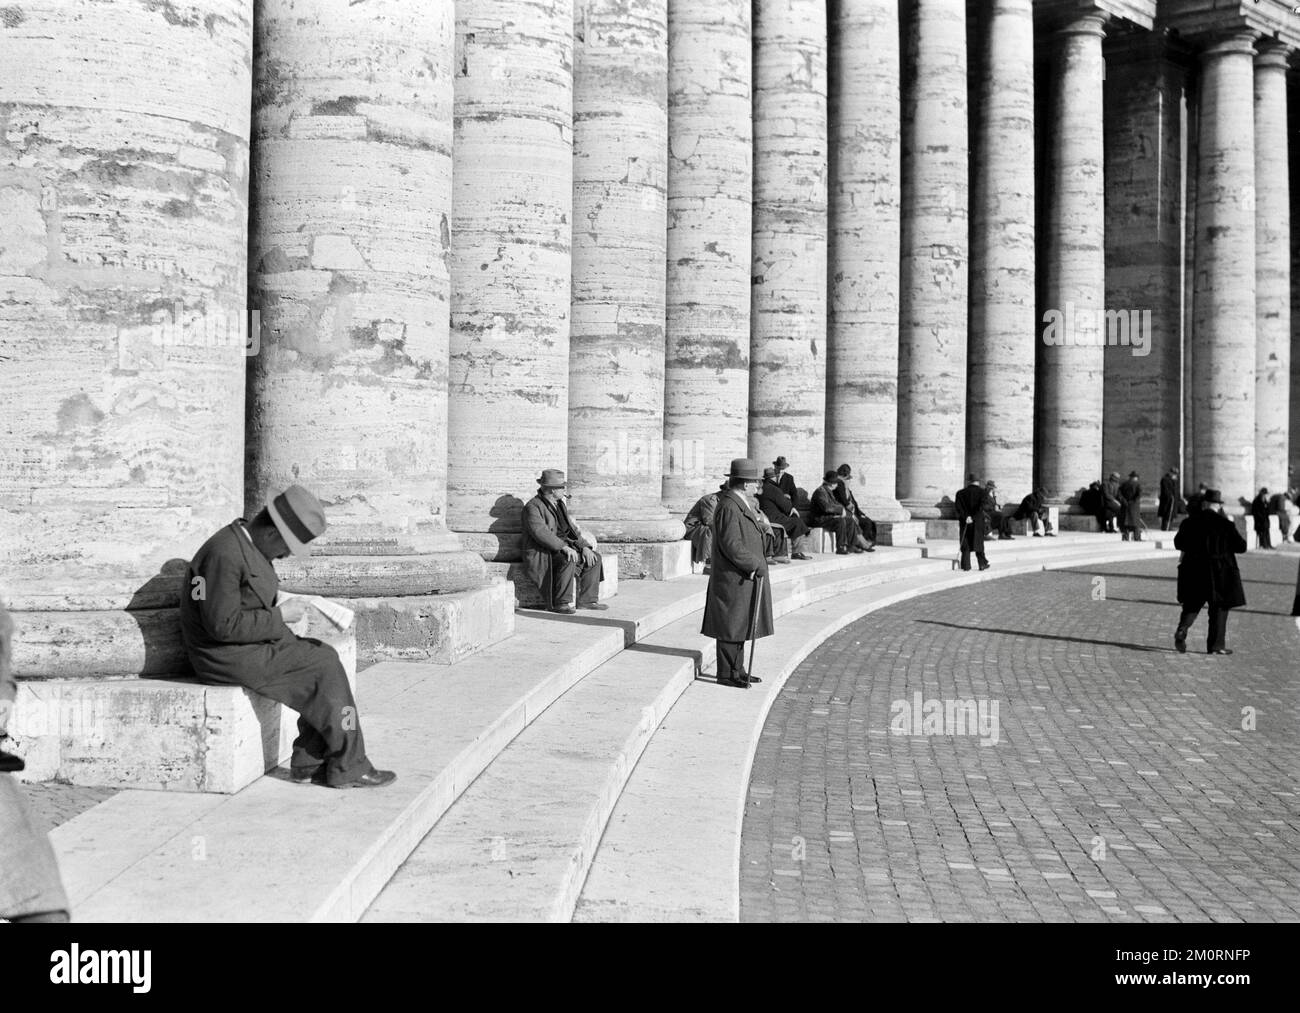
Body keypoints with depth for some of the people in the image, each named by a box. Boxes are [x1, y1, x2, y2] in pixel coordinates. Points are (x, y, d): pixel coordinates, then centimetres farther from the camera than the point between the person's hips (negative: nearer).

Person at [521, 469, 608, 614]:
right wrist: (564, 547, -34)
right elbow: (540, 532, -26)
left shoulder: (560, 504, 15)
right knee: (568, 560, -35)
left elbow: (571, 528, 15)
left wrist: (584, 546, -3)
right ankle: (560, 603, -26)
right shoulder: (533, 507, -13)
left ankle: (586, 600, -1)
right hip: (541, 554, -9)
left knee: (594, 557, -3)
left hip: (561, 547, 9)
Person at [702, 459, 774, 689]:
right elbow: (732, 546, -24)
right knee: (731, 627, -3)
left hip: (744, 578, 10)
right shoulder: (728, 507, -20)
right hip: (733, 579, -10)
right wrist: (758, 565, -19)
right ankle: (726, 674, 3)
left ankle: (737, 670, 24)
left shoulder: (740, 504, 13)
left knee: (739, 625, 16)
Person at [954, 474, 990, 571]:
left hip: (964, 522, 1)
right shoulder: (982, 492, -1)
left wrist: (966, 517, -16)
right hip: (978, 522, -1)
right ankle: (982, 564, 13)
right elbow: (981, 506, -15)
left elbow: (959, 506, -10)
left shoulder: (960, 493, 3)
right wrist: (973, 517, -17)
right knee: (978, 542, 10)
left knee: (965, 544, 5)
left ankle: (966, 565, 0)